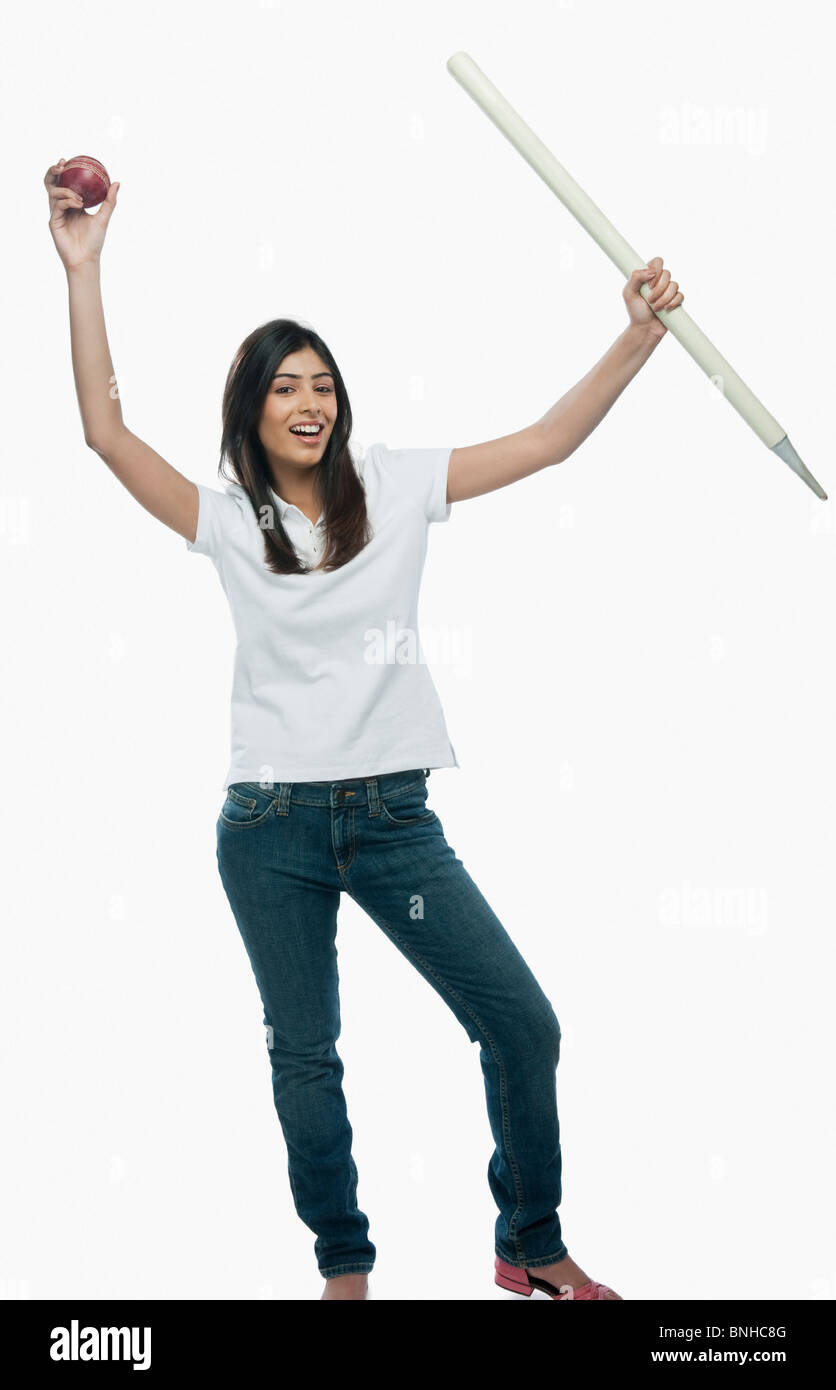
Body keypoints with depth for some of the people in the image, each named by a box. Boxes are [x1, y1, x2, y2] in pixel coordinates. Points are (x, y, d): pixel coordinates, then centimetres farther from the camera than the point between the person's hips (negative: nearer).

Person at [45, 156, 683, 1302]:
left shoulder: (395, 486, 4)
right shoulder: (227, 522, 1)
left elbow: (549, 442, 2)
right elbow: (106, 430, -9)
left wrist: (640, 334, -6)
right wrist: (83, 270, -13)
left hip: (394, 816, 1)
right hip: (273, 825, -1)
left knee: (522, 1023, -2)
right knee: (304, 1056, 8)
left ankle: (532, 1245, 18)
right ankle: (344, 1266, 27)